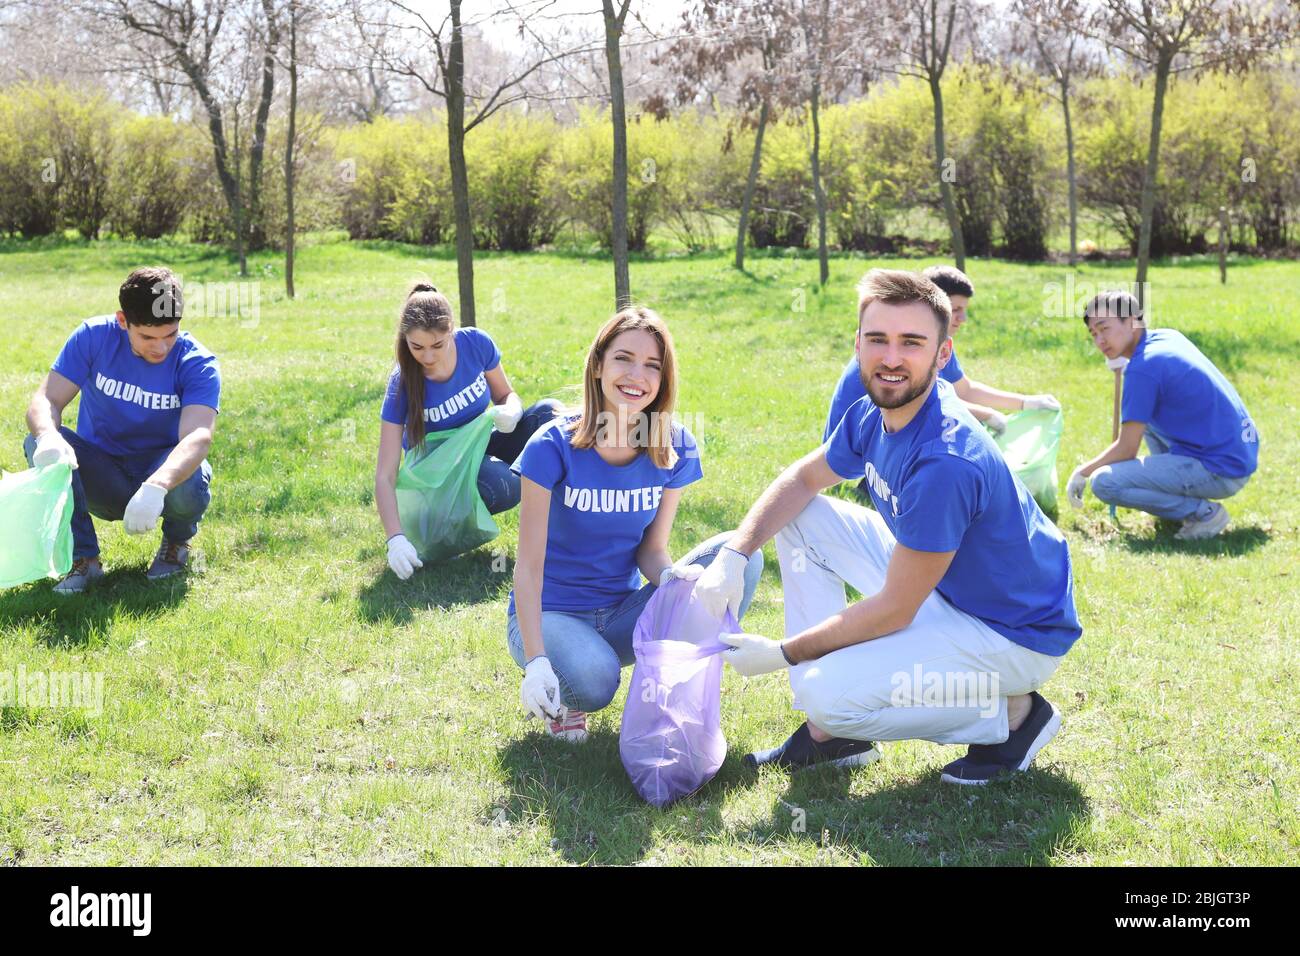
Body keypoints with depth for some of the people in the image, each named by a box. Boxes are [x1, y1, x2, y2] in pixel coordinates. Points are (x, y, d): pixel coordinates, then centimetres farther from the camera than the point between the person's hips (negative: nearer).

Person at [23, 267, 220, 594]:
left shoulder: (197, 363, -19)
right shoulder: (94, 337, -13)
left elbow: (198, 437, -34)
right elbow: (46, 400, -18)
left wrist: (156, 487, -54)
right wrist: (48, 436, -44)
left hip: (166, 472, -2)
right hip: (101, 479, 2)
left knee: (188, 487, -37)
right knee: (39, 444, -27)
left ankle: (177, 540, 1)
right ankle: (84, 558, -13)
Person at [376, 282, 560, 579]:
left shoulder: (476, 343, -19)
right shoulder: (402, 384, -25)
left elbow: (506, 395, 1)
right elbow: (385, 476, -27)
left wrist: (510, 413, -25)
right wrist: (396, 539, -40)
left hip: (482, 446, 4)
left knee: (549, 413, -23)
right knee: (503, 488, -36)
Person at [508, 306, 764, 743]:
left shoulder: (675, 448, -6)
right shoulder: (553, 447, -17)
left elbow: (651, 548, -1)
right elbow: (529, 566, -17)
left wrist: (671, 575, -26)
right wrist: (537, 661, -28)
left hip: (622, 615, 4)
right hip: (551, 613, -4)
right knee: (593, 681, -38)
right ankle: (551, 694, 0)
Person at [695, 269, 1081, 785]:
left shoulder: (946, 462, -32)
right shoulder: (872, 416, -5)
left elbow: (892, 610, -26)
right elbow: (802, 479, 12)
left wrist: (783, 653, -16)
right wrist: (732, 556, -6)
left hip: (1015, 634, -9)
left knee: (826, 693, -25)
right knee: (801, 520, 4)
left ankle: (1010, 713, -3)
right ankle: (835, 733, 7)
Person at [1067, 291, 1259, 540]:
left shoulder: (1143, 368, -17)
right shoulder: (1169, 336, 9)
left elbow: (1126, 449, -13)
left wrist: (1082, 472, 1)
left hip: (1220, 472, -10)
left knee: (1104, 482, -16)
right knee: (1144, 412, 28)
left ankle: (1203, 512, -9)